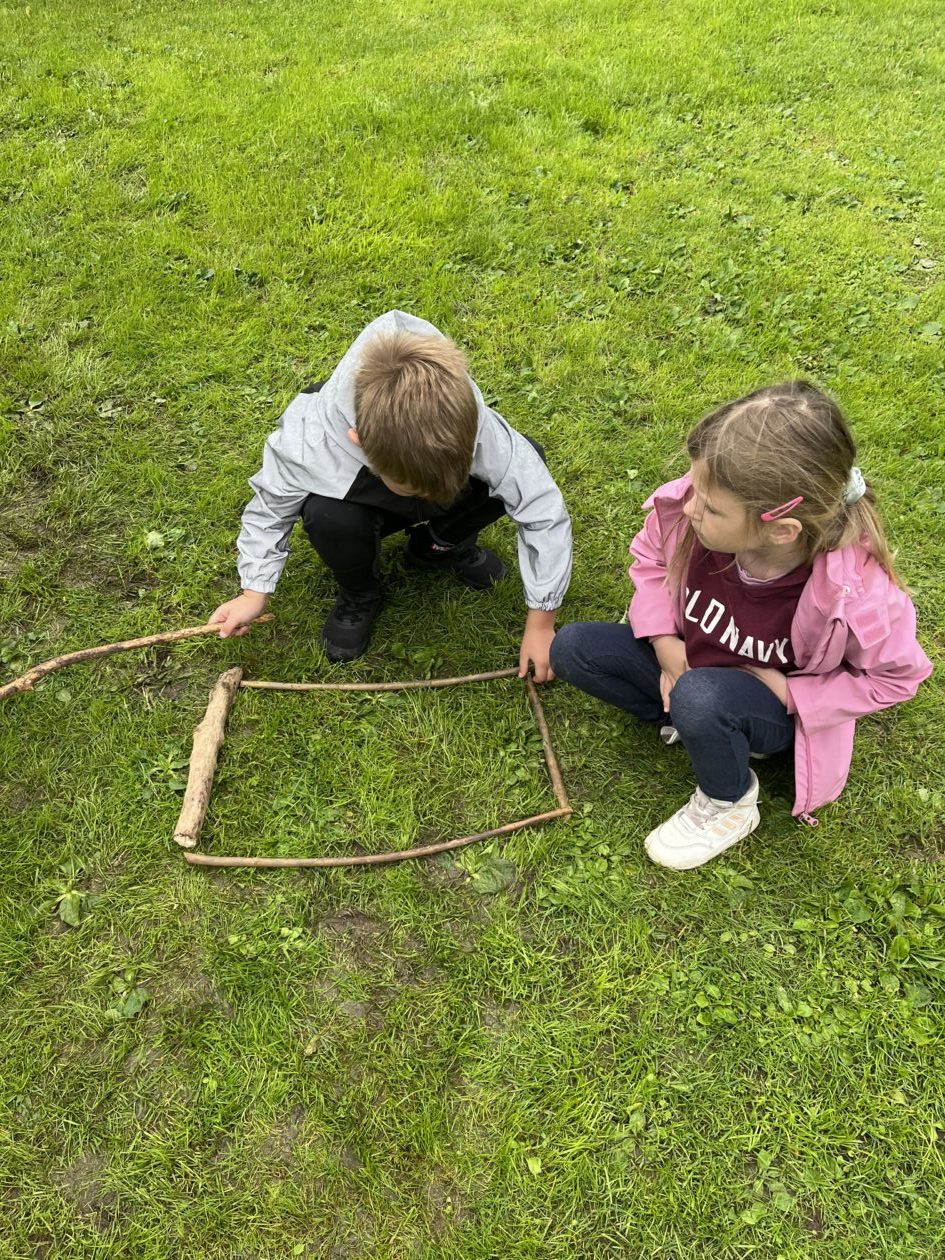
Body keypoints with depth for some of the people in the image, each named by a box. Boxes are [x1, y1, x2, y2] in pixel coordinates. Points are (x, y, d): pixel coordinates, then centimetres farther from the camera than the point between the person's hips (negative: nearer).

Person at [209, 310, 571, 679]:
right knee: (329, 516, -38)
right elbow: (270, 507, -17)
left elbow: (544, 512, -29)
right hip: (363, 504, -1)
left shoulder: (479, 431, -40)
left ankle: (439, 546, 4)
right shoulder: (306, 445, -40)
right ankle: (358, 595, -1)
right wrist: (254, 593, -18)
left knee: (526, 460, -24)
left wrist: (540, 623, -24)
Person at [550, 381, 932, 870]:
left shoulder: (856, 593, -34)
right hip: (686, 661, 4)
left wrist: (786, 692, -22)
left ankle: (729, 805, -5)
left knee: (699, 697, -37)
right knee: (571, 648, -12)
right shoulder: (685, 507, -27)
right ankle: (687, 722, -1)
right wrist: (665, 644, -15)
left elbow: (896, 675, -14)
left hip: (778, 711, -4)